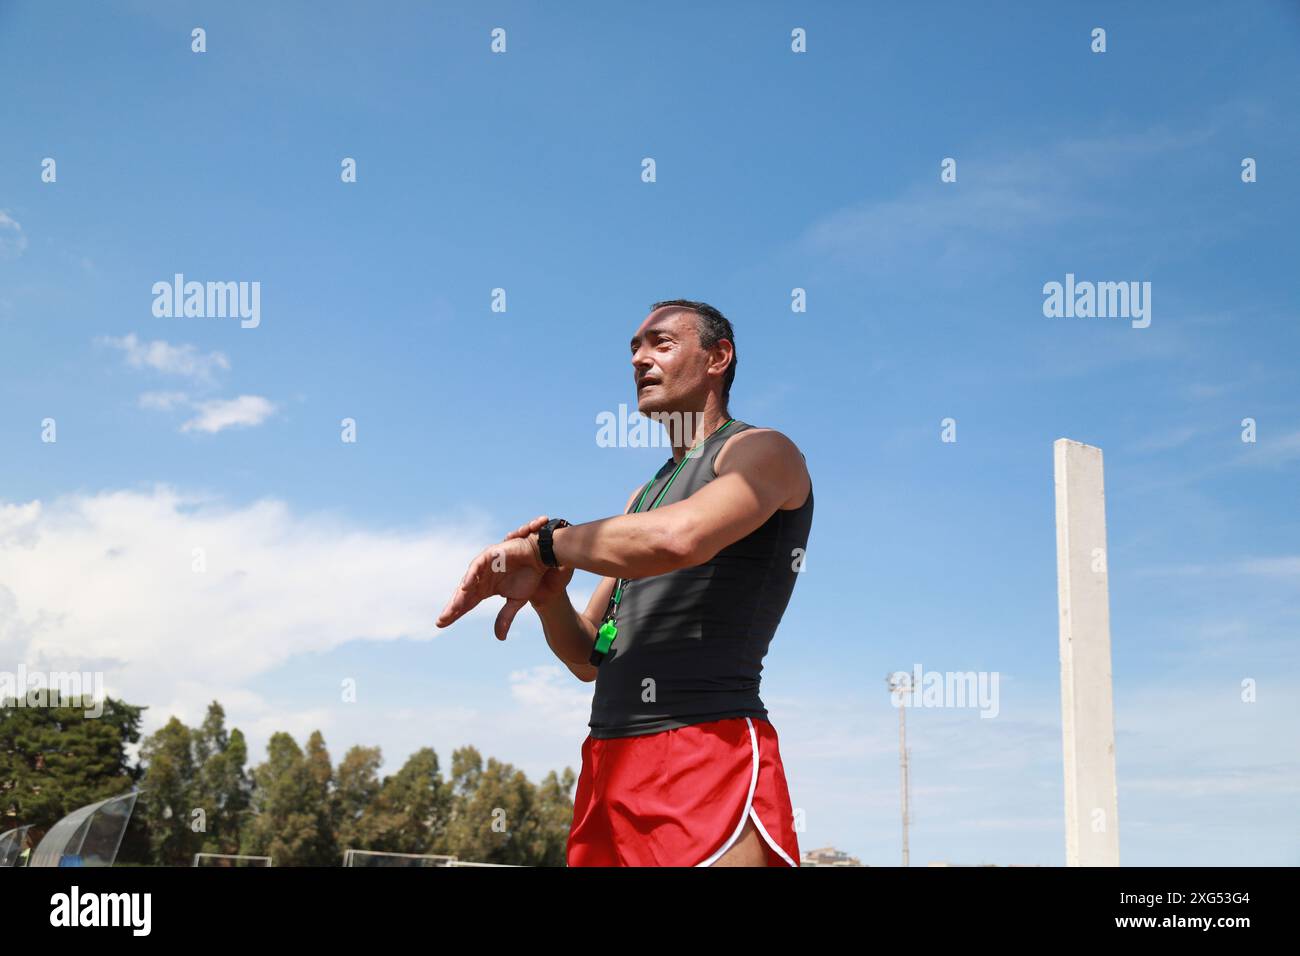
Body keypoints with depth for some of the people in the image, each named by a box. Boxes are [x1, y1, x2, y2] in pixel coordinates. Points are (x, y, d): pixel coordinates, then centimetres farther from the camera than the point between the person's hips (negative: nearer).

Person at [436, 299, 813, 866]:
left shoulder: (763, 452, 1)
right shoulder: (645, 496, 25)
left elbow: (676, 538, -22)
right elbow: (589, 658, 24)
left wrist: (540, 544, -8)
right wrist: (548, 596, 2)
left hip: (710, 752, -7)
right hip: (609, 763, 8)